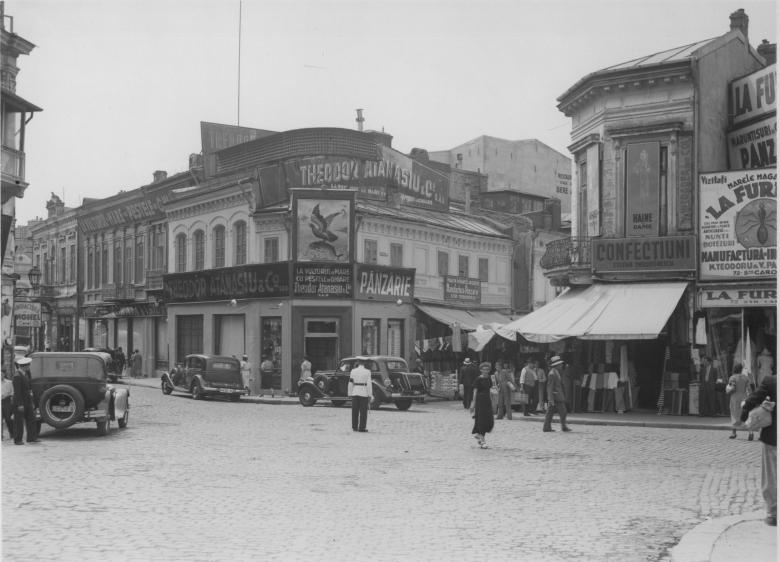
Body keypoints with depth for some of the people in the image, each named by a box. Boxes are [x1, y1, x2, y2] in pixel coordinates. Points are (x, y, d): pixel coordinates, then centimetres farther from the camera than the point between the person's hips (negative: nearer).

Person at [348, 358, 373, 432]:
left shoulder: (353, 371, 2)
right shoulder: (367, 372, -6)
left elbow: (351, 383, 2)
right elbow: (369, 384, -8)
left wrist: (350, 393, 8)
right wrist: (370, 395, -5)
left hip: (355, 392, 3)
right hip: (364, 393, -3)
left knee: (355, 411, 11)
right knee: (363, 411, 2)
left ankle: (354, 427, 15)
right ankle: (362, 428, 1)